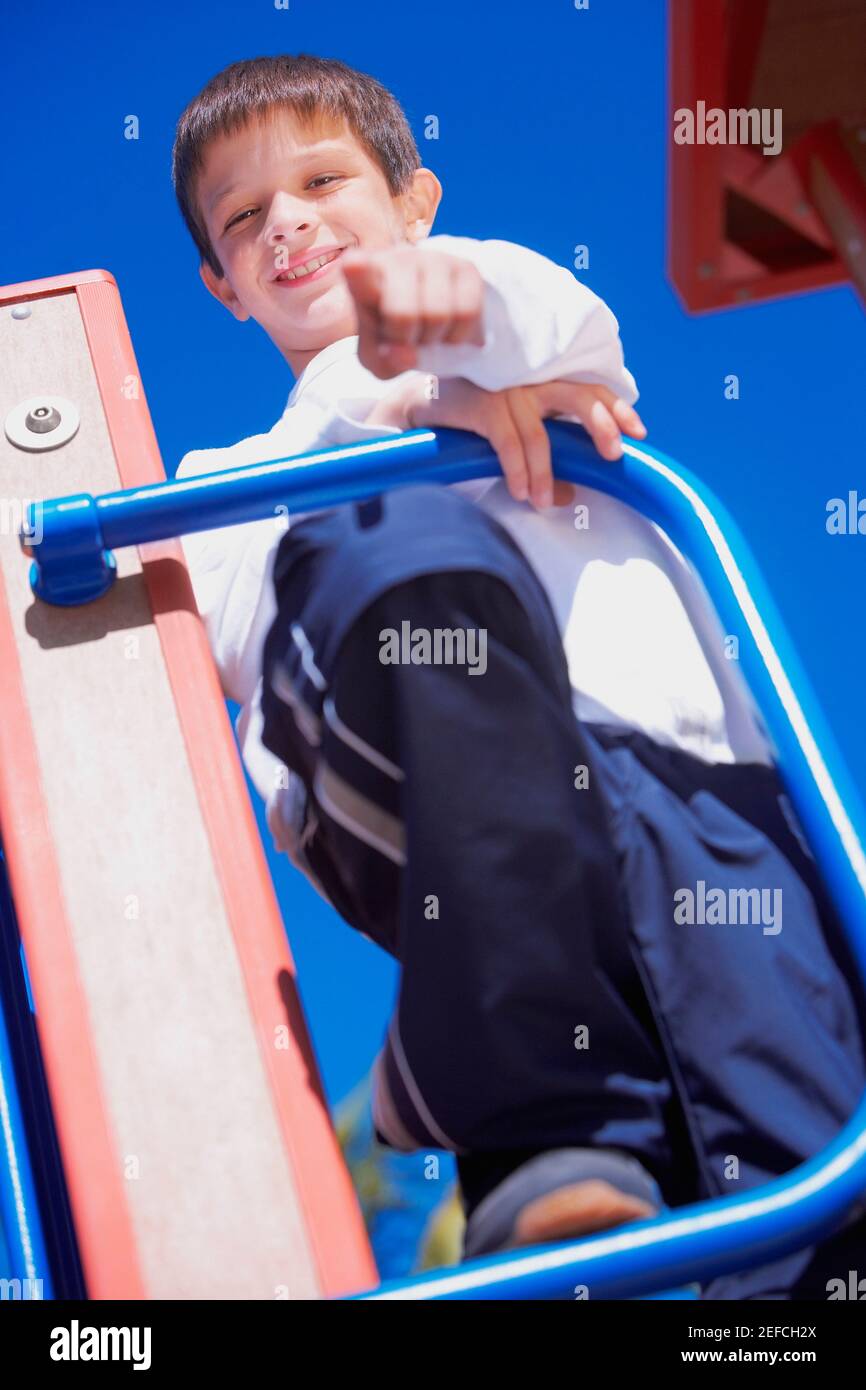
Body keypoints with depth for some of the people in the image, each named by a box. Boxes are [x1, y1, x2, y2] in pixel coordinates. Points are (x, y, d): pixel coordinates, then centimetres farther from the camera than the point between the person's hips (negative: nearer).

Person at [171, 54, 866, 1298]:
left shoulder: (534, 371, 34)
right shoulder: (234, 485, 34)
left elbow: (571, 327, 8)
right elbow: (215, 628, 9)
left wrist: (460, 287, -17)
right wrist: (389, 408, -2)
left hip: (667, 745, 1)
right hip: (432, 791, 0)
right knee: (406, 541, -34)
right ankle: (550, 1137, -37)